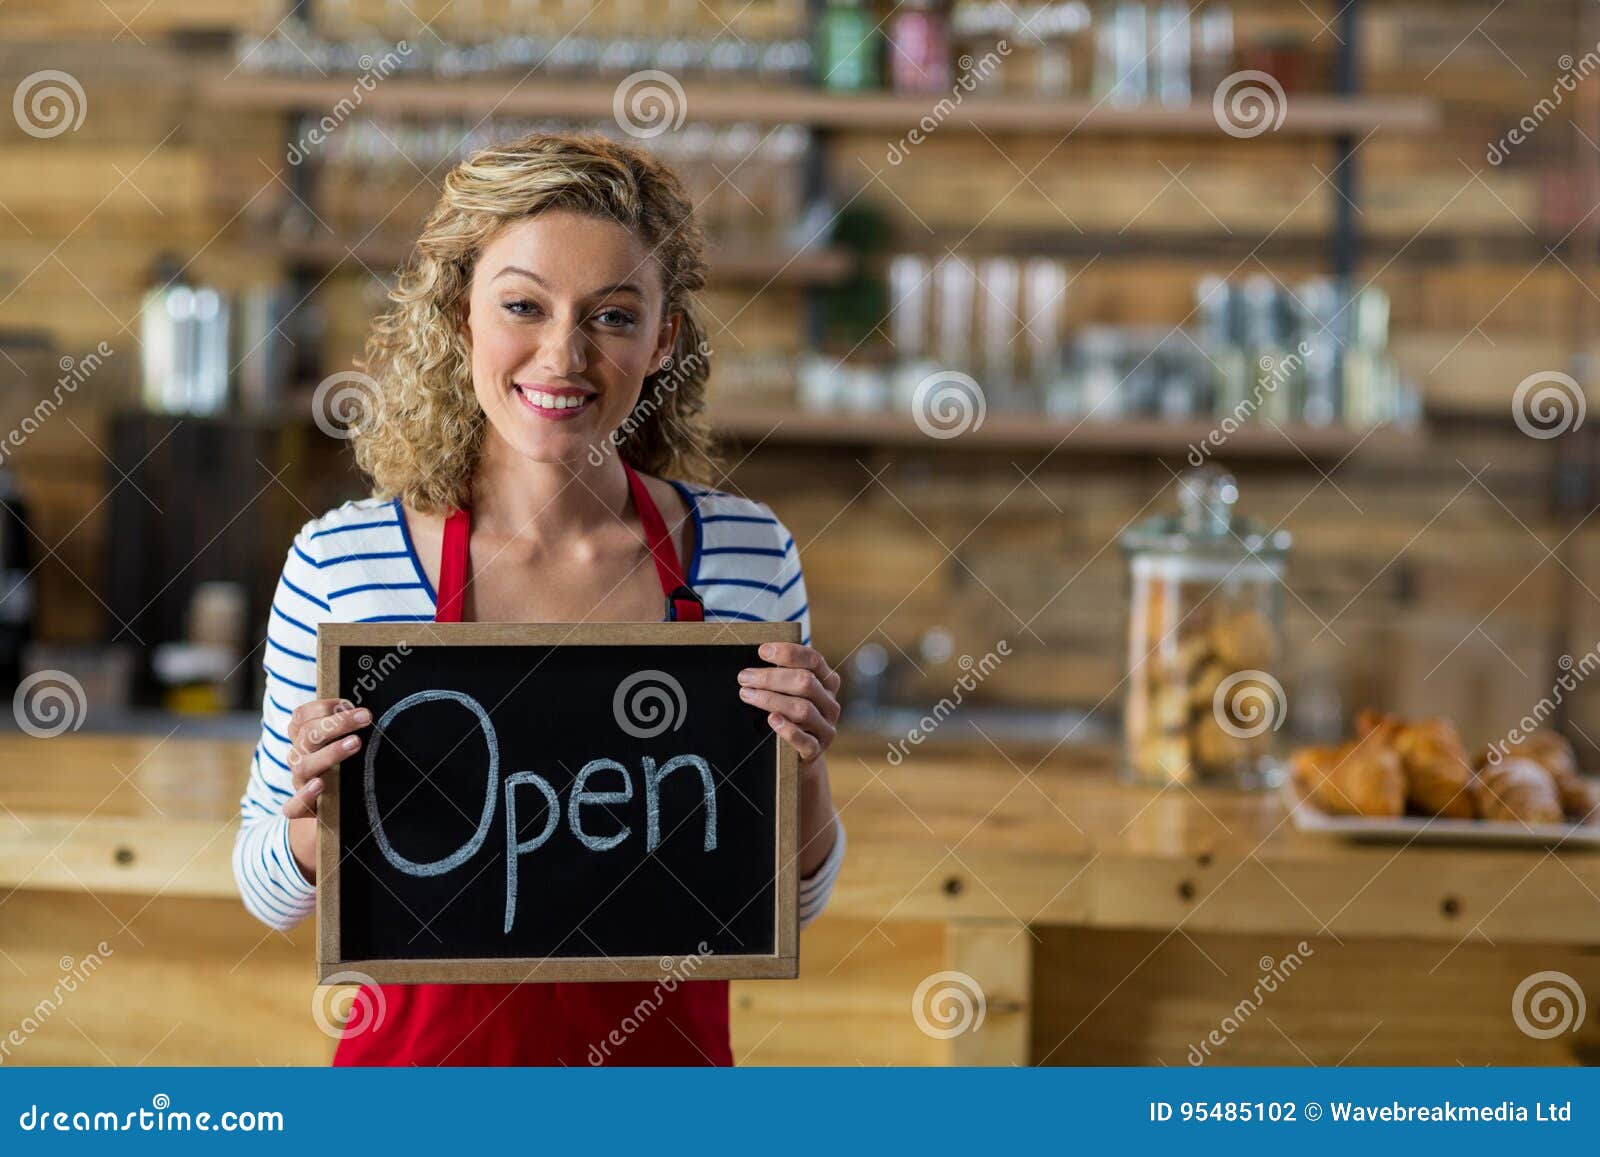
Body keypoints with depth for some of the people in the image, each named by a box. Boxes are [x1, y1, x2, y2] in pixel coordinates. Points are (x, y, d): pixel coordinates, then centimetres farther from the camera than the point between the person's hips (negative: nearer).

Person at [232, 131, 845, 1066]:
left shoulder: (751, 555, -6)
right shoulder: (338, 566, -11)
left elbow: (793, 905, 3)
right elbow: (275, 898, 0)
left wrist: (806, 770, -16)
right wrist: (315, 807, -20)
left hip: (666, 1061, 2)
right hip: (426, 1057, -1)